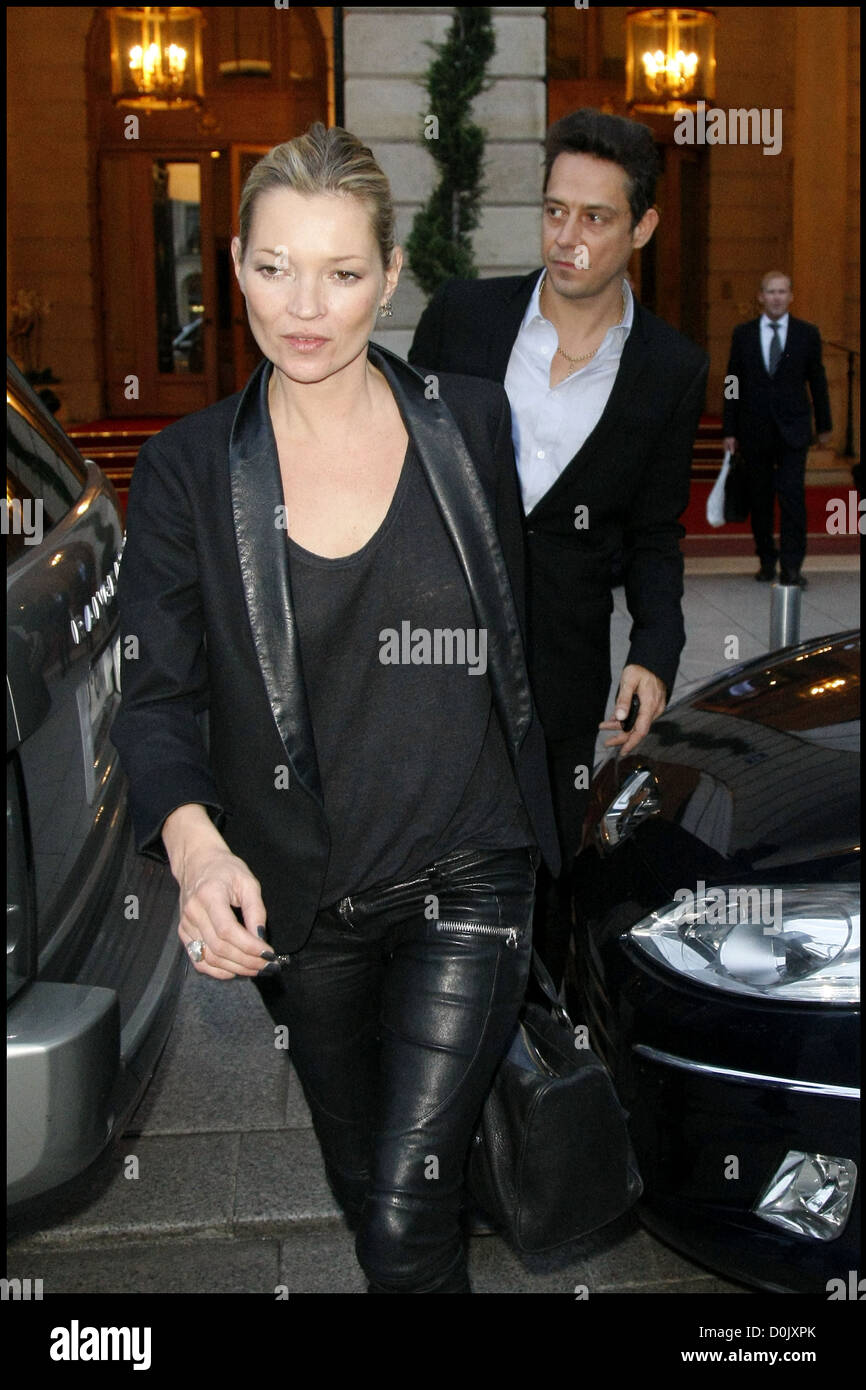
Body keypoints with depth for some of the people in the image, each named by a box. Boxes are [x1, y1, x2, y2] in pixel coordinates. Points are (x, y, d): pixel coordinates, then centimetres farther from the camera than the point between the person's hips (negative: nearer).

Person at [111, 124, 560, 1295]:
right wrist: (194, 842, -30)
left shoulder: (471, 422, -3)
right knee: (360, 1184, 22)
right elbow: (157, 692, -10)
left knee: (407, 1213, -8)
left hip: (464, 879, -1)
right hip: (300, 895, 2)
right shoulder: (187, 468, -5)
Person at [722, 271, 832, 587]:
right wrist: (730, 430, 3)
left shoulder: (807, 333, 2)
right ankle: (767, 560, 20)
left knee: (792, 496, -11)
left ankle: (791, 567, -9)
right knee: (760, 499, 6)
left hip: (792, 430, -1)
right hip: (755, 431, 1)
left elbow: (817, 380, 9)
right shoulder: (743, 333, 4)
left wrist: (824, 425, 14)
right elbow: (734, 383, 6)